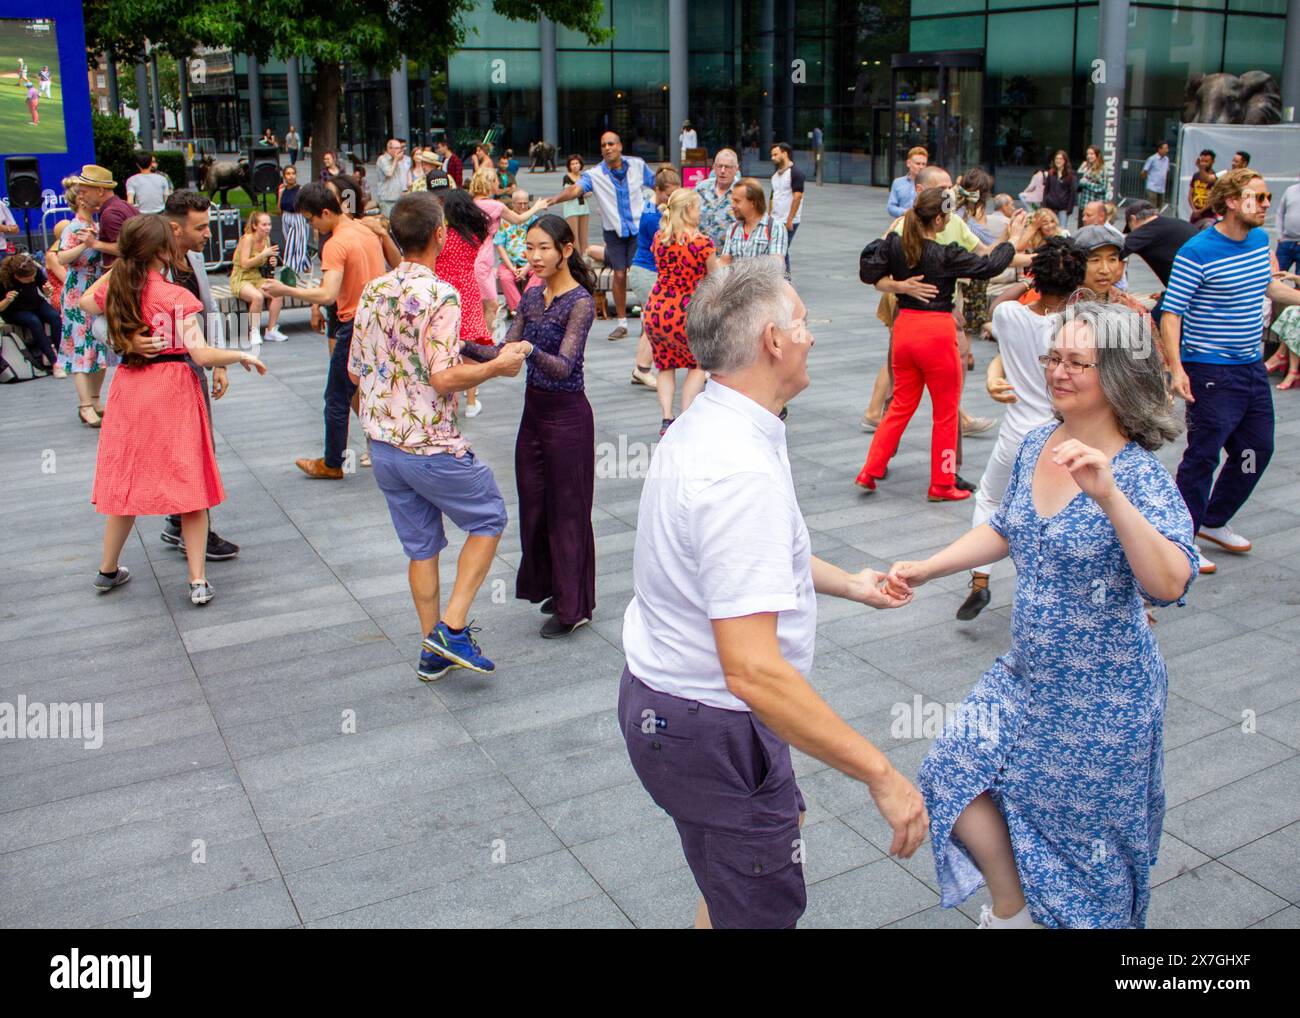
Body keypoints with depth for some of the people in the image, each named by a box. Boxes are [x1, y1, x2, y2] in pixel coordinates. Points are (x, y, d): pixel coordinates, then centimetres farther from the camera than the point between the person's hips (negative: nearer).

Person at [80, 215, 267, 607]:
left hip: (129, 390, 5)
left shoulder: (113, 289, 1)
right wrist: (243, 355, -5)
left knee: (125, 481, 17)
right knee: (190, 484, 3)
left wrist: (119, 265, 25)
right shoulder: (176, 296, -14)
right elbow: (202, 354, -20)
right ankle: (198, 581, 4)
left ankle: (108, 570, 30)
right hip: (174, 392, -5)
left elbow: (85, 302, 26)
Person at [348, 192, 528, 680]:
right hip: (433, 448, -7)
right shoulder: (440, 295, -17)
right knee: (489, 519, 13)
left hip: (382, 446, 7)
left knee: (421, 547, 17)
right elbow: (444, 378, -24)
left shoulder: (372, 292, 6)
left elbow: (355, 371, 11)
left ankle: (435, 650, 26)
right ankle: (452, 626, 5)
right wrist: (499, 365, -11)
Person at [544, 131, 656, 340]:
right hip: (613, 230, 0)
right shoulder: (595, 174, -10)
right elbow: (576, 188, -26)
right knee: (619, 274, -1)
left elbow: (657, 185, 10)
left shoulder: (638, 166, -3)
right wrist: (556, 198, -45)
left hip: (638, 227, 0)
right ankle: (622, 323, 13)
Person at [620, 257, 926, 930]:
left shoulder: (704, 423, 2)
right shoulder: (741, 473, -31)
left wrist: (848, 584, 30)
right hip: (708, 728, -10)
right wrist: (880, 774, -30)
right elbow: (753, 670, -36)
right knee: (762, 909, 9)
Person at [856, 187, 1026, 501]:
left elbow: (869, 274, 4)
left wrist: (880, 240, 15)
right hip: (937, 333, -6)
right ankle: (941, 485, 16)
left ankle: (870, 471, 15)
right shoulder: (946, 255, -15)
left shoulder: (895, 245, -2)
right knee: (946, 412, 9)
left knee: (901, 405, 18)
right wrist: (1014, 240, 8)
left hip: (904, 326, 6)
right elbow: (988, 267, -6)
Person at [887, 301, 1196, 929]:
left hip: (1102, 694, -6)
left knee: (1084, 827, 12)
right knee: (957, 771, 3)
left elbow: (1170, 584, -37)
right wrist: (925, 569, 5)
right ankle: (1011, 909, 28)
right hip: (1027, 673, 6)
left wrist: (1109, 496, -48)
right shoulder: (1036, 446, -3)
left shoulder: (1138, 473, -22)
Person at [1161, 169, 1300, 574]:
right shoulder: (1197, 252, -17)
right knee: (1202, 455, -2)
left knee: (1258, 450, 15)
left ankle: (1213, 522, 32)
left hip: (1252, 367, 8)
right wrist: (1176, 368, -27)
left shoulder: (1260, 240, 7)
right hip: (1211, 371, -8)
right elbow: (1171, 312, -18)